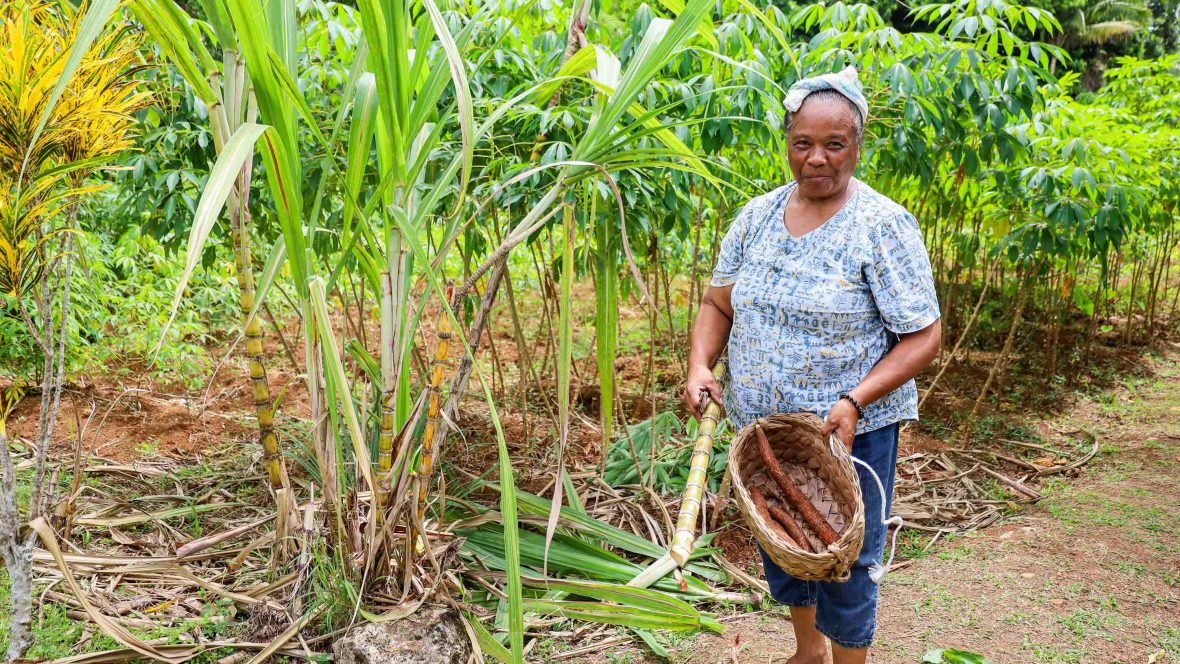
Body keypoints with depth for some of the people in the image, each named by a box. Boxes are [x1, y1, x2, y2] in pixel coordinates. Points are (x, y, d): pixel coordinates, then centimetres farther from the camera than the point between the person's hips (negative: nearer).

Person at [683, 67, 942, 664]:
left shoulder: (883, 226, -14)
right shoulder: (757, 216, 2)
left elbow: (922, 337, -14)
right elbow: (717, 304, 9)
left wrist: (854, 402, -26)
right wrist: (700, 366, -10)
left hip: (848, 432, -5)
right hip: (760, 428, 6)